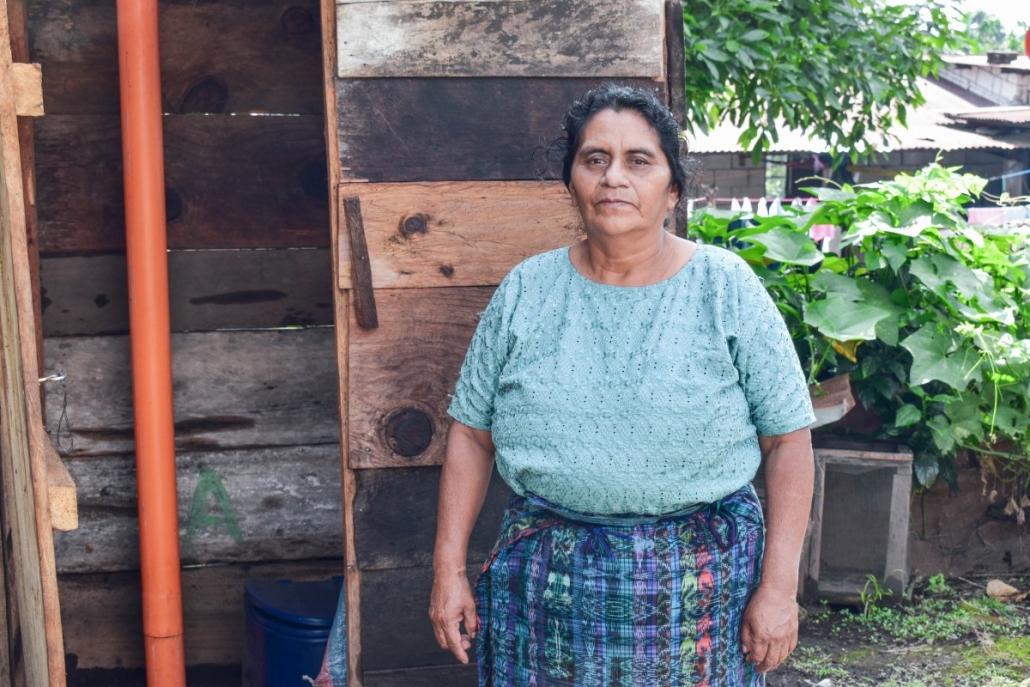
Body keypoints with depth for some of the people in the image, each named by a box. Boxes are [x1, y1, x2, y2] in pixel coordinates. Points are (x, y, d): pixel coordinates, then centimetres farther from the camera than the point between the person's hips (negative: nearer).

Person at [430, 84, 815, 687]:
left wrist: (778, 588, -9)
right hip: (547, 584, 2)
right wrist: (449, 572, 1)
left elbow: (787, 439, -5)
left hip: (698, 585, -1)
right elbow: (472, 433, 5)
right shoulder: (527, 291, 2)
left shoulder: (726, 287, -5)